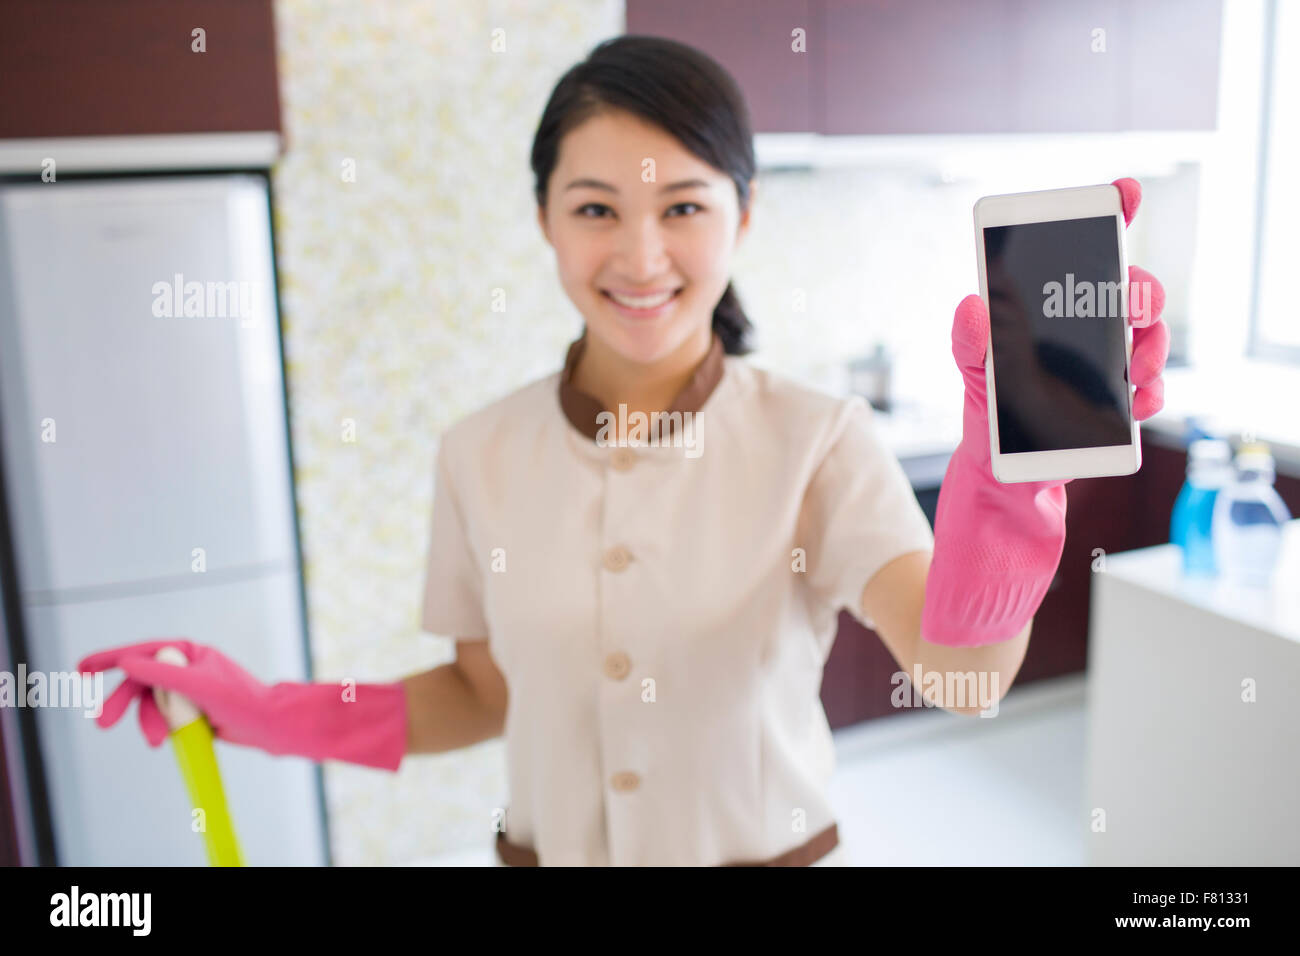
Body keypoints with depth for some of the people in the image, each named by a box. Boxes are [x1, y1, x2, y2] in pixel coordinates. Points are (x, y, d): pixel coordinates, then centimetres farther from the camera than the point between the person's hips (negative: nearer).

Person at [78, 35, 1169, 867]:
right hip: (546, 846, 2)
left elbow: (964, 676, -30)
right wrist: (268, 714, -6)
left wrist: (1011, 453, -47)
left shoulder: (821, 442, -16)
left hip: (773, 845, -1)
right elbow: (490, 690, 3)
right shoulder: (483, 455, -8)